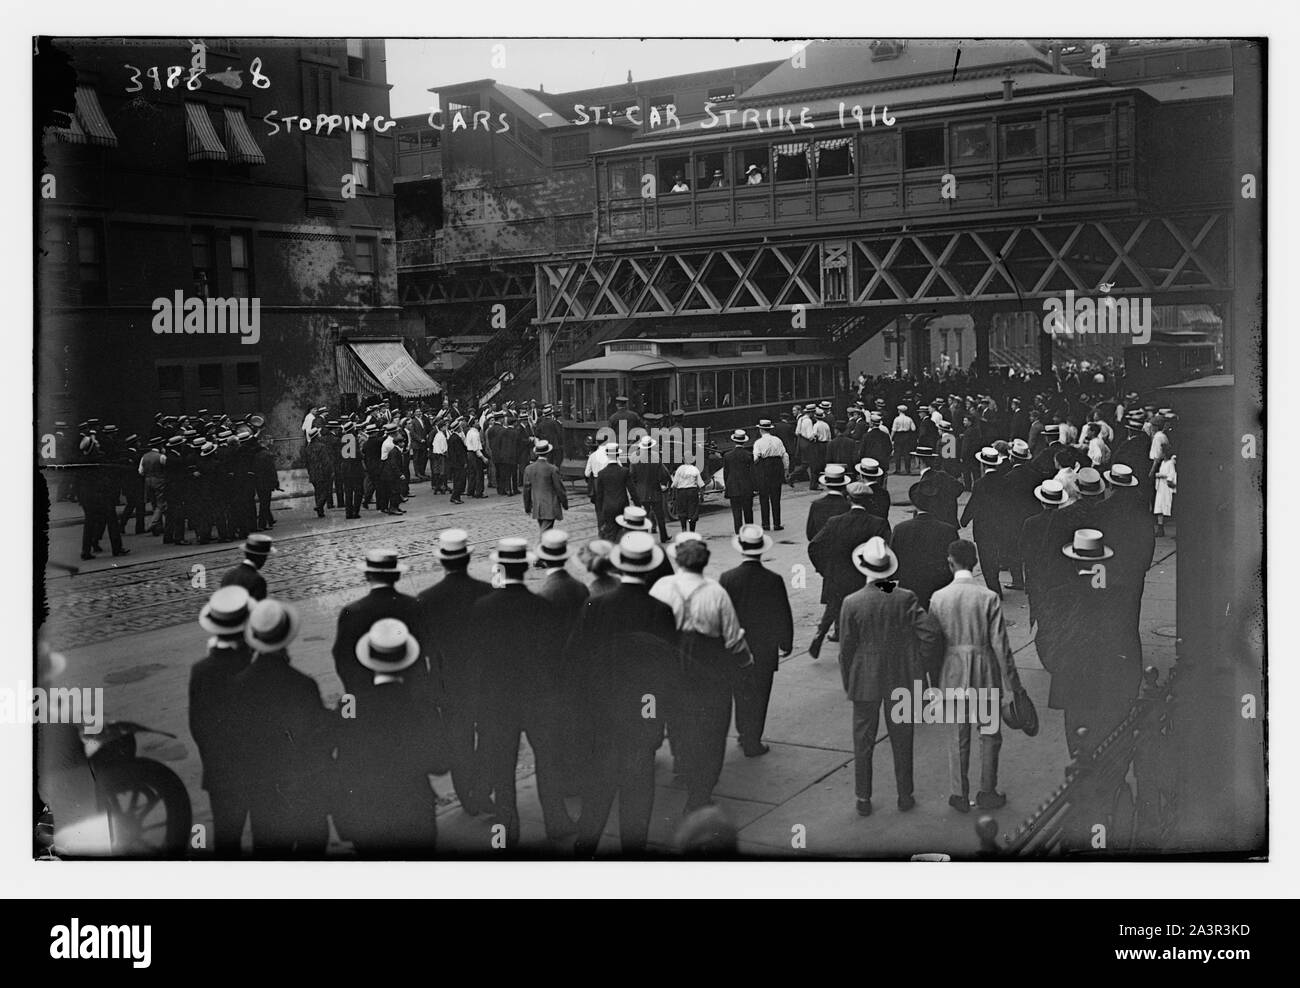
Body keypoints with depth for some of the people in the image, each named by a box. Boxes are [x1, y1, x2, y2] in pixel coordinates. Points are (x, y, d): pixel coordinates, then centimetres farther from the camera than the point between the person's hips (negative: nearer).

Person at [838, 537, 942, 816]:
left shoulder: (851, 603, -13)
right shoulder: (906, 598, -11)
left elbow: (846, 650, -7)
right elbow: (931, 634, -16)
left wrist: (848, 685, 5)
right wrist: (918, 667, -3)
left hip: (865, 681, -1)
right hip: (900, 680, 1)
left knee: (863, 741, 11)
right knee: (902, 739, 16)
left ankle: (863, 799, 19)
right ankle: (905, 796, 25)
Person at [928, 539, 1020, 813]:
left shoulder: (938, 598, -6)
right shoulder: (989, 598, -13)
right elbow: (1000, 644, -11)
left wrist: (934, 681, 12)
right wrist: (1009, 685, -3)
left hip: (953, 675, 2)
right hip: (985, 674, -2)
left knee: (958, 737, 13)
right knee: (990, 735, 15)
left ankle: (960, 796, 20)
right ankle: (987, 793, 22)